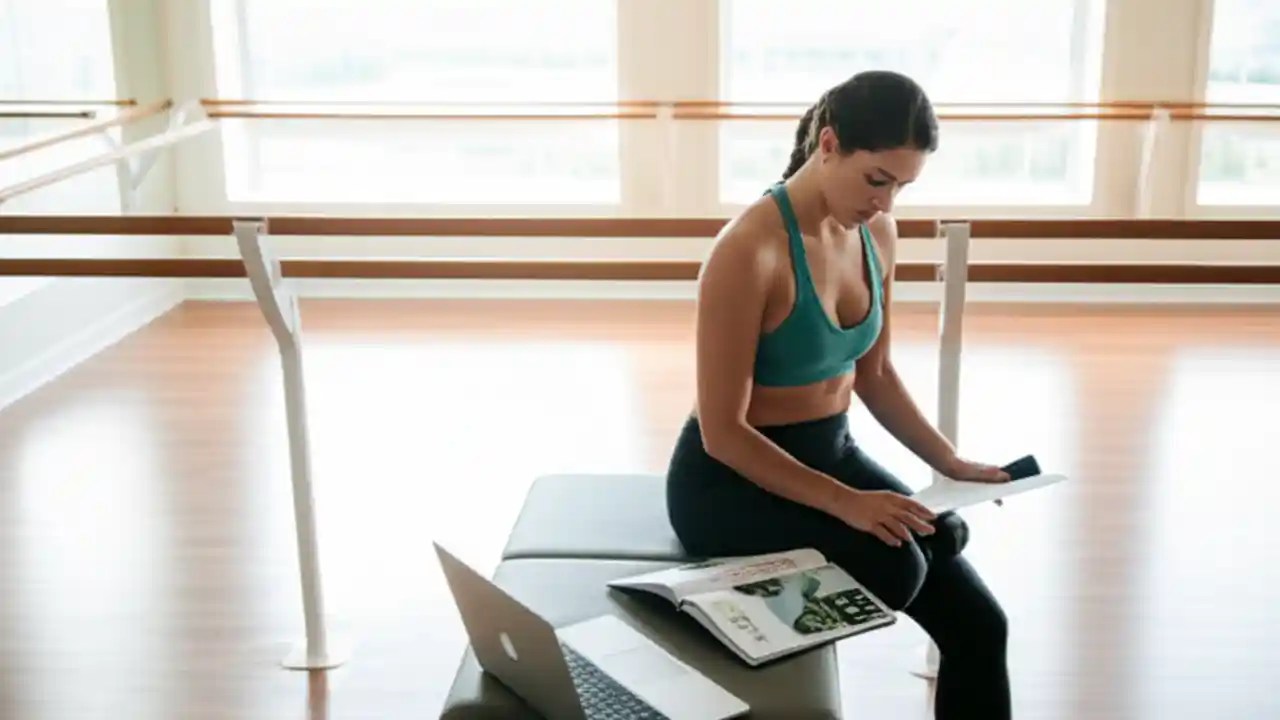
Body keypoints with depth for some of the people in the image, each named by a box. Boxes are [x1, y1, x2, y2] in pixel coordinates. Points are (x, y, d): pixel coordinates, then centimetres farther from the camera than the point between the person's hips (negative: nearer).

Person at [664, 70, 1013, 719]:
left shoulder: (877, 233, -2)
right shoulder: (750, 250, -25)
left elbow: (874, 373, 11)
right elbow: (723, 431, -23)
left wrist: (951, 462, -3)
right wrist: (844, 503, -30)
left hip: (831, 451, 7)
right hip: (731, 476, -7)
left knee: (977, 623, -4)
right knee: (897, 566, -32)